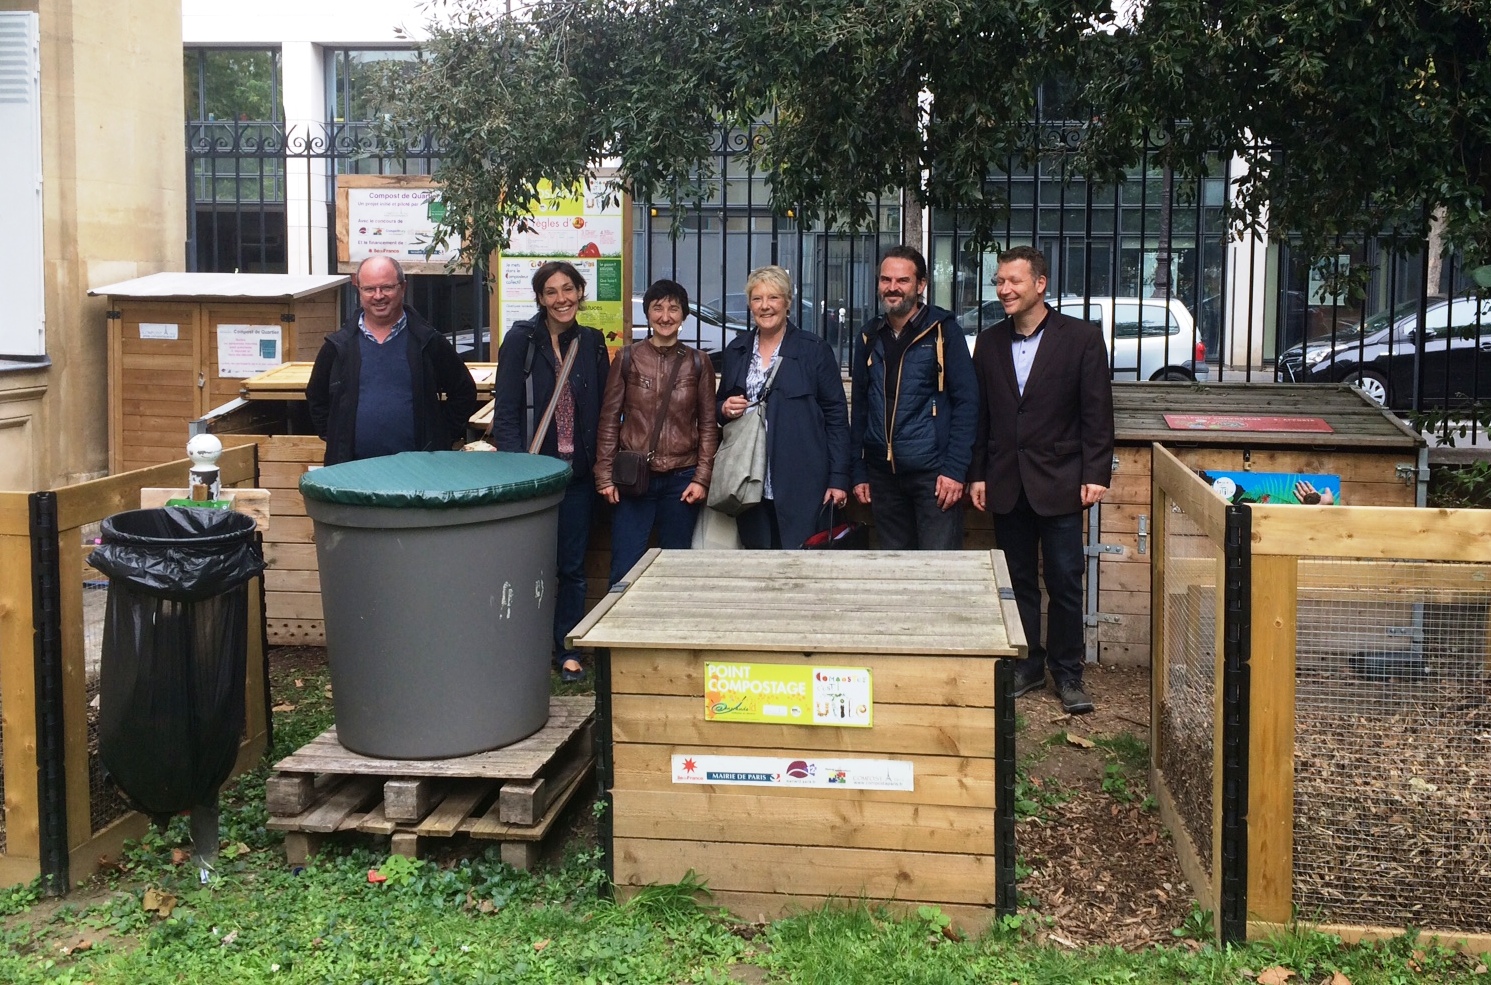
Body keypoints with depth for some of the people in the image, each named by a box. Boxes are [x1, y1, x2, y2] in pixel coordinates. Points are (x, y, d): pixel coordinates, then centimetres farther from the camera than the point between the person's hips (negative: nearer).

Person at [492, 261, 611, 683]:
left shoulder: (591, 342, 7)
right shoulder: (521, 340, -4)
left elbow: (602, 409, 11)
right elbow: (505, 411, -7)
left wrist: (601, 463, 4)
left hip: (577, 473, 3)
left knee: (572, 565, 8)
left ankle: (568, 650, 18)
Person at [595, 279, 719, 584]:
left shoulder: (697, 363, 5)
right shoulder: (627, 358, 3)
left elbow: (708, 424, 6)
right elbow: (609, 419, 5)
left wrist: (701, 478, -1)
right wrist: (604, 476, -1)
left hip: (681, 479, 1)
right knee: (624, 569, -1)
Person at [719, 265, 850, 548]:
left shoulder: (815, 350, 0)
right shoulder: (736, 350, 13)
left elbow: (836, 415, -2)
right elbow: (721, 406, 23)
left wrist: (839, 478, -8)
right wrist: (725, 409, -2)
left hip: (801, 484, -4)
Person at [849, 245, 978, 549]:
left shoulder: (943, 330, -4)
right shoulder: (869, 338, 9)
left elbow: (966, 401, -7)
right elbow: (859, 408, 14)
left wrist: (955, 470, -13)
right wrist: (858, 472, 9)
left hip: (933, 472, -4)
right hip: (883, 475, 5)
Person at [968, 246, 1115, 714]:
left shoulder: (1082, 337, -3)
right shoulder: (989, 342, 8)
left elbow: (1097, 412, -4)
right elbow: (979, 413, 11)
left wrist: (1096, 474, -9)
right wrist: (977, 474, 6)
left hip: (1058, 482, -3)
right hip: (1006, 483, 3)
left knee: (1064, 582, 2)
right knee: (1018, 580, 9)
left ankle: (1067, 673, 13)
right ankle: (1026, 666, 21)